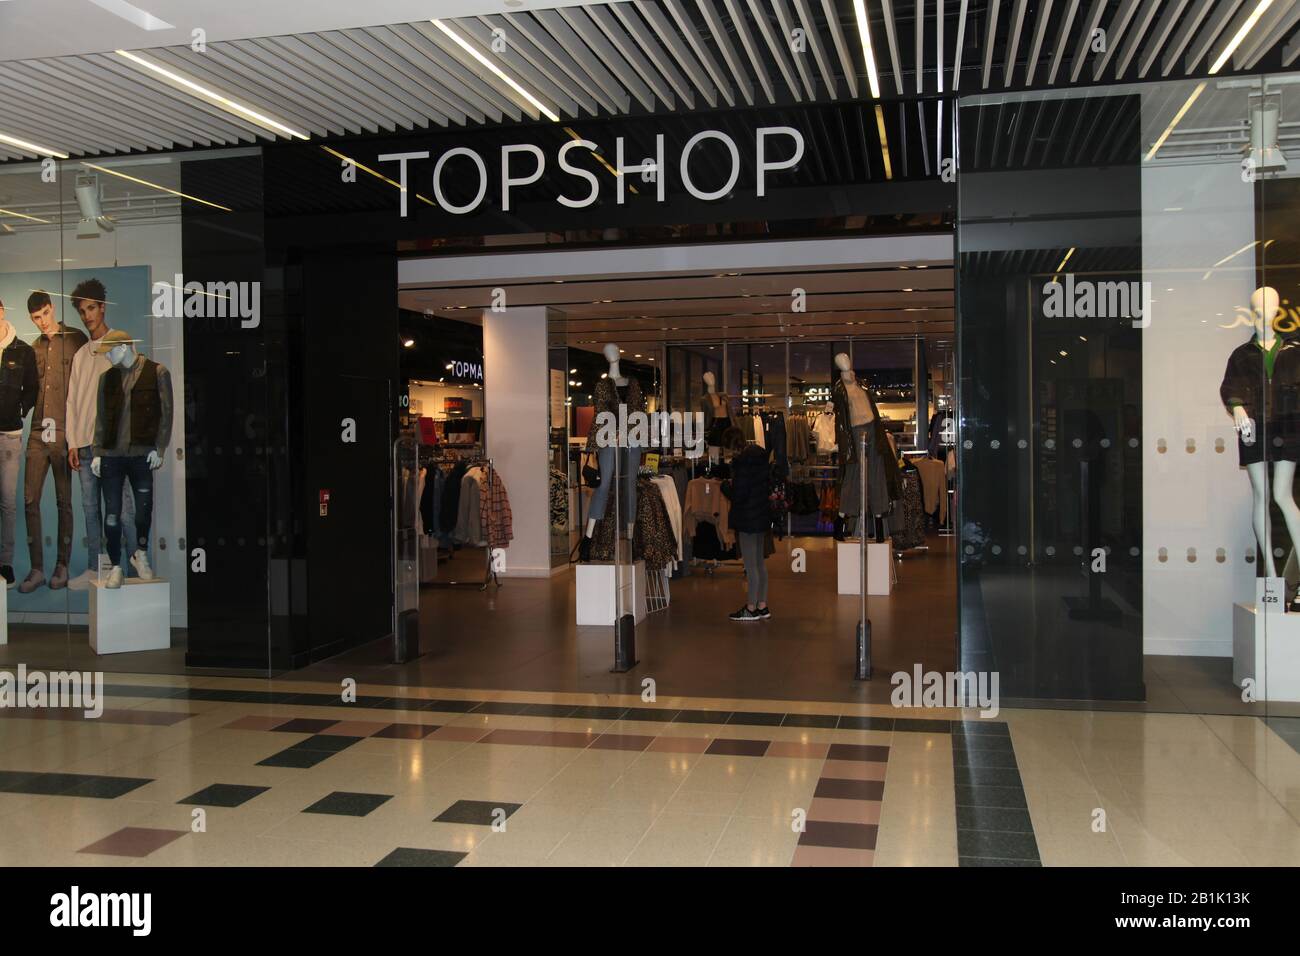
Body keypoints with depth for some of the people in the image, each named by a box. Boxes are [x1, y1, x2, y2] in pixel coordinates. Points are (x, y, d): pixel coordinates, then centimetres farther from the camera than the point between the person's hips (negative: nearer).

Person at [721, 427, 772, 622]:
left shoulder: (742, 462, -20)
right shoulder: (760, 456, 7)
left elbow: (738, 495, -22)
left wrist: (726, 486, -2)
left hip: (747, 519, -9)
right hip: (762, 515, 9)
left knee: (750, 565, -1)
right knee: (760, 562, 15)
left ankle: (751, 609, 6)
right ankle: (762, 606, 21)